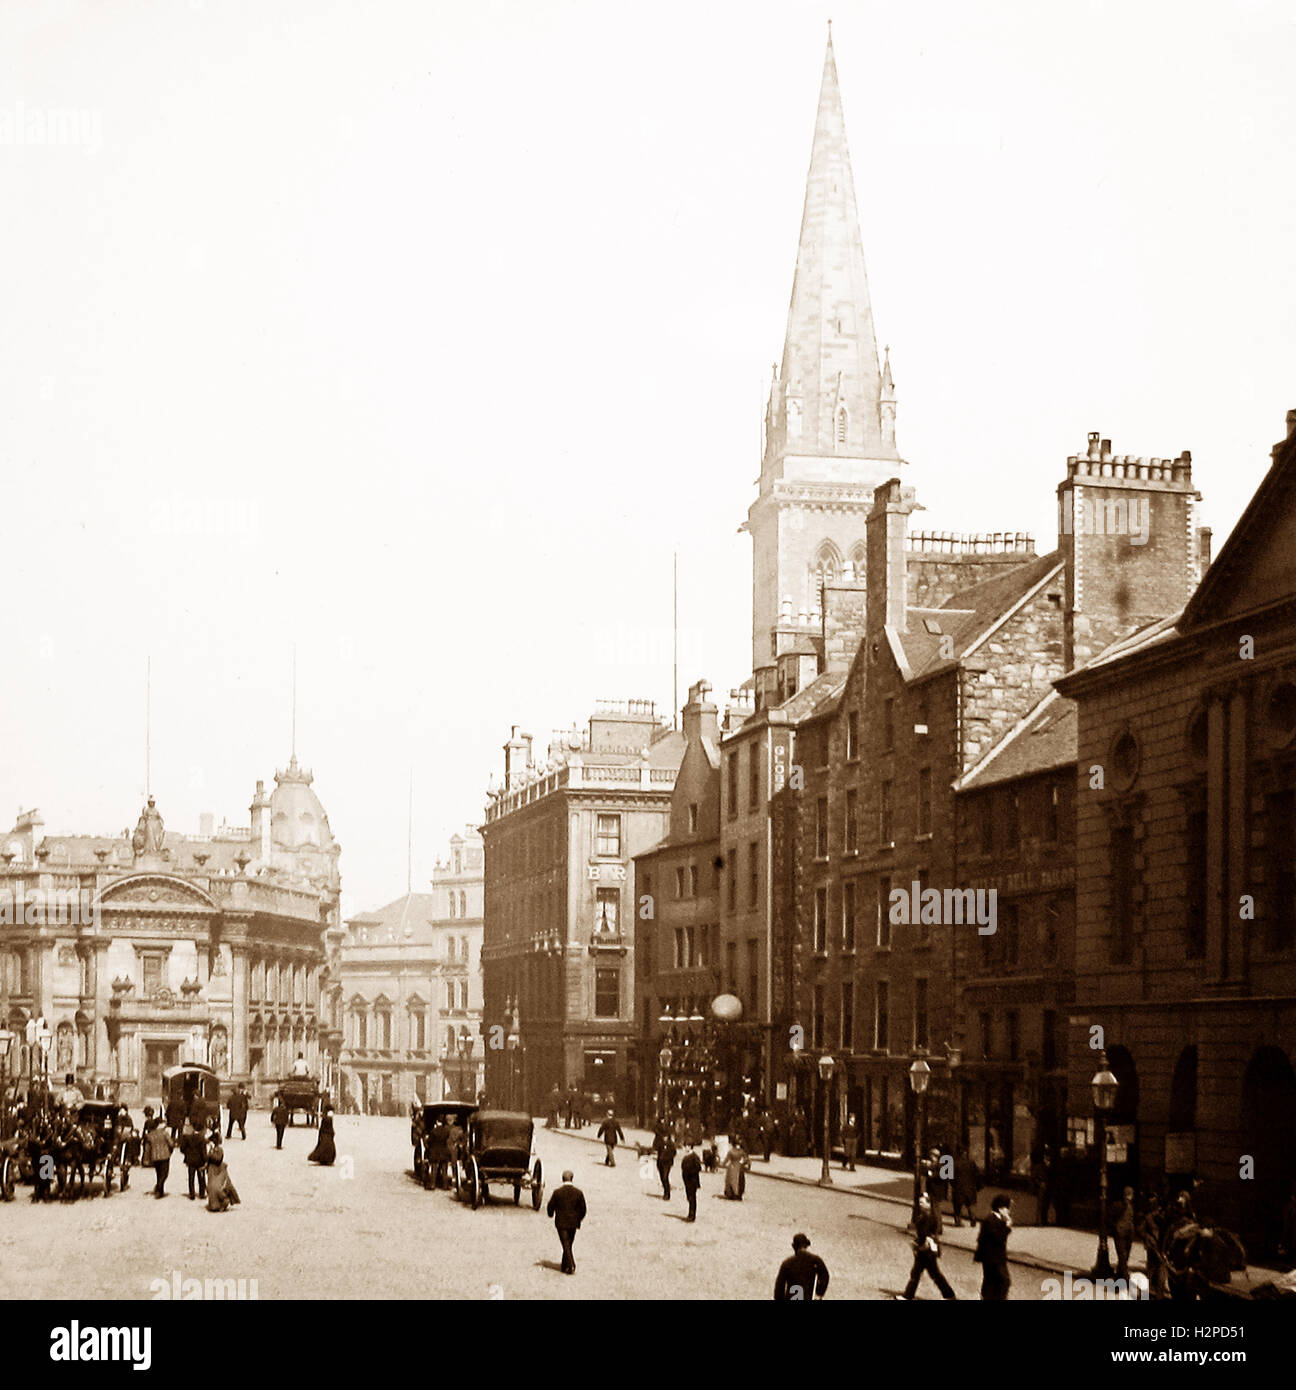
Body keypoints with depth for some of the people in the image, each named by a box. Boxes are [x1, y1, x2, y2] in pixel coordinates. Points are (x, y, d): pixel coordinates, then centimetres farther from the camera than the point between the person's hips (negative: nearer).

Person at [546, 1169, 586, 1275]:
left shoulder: (557, 1192, -10)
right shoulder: (578, 1193, -5)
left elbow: (550, 1208, -2)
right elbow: (583, 1210, 0)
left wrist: (550, 1214, 20)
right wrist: (578, 1219, 18)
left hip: (561, 1223, -3)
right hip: (573, 1223, 3)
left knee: (566, 1245, 0)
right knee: (568, 1245, 17)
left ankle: (571, 1266, -11)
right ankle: (565, 1266, 26)